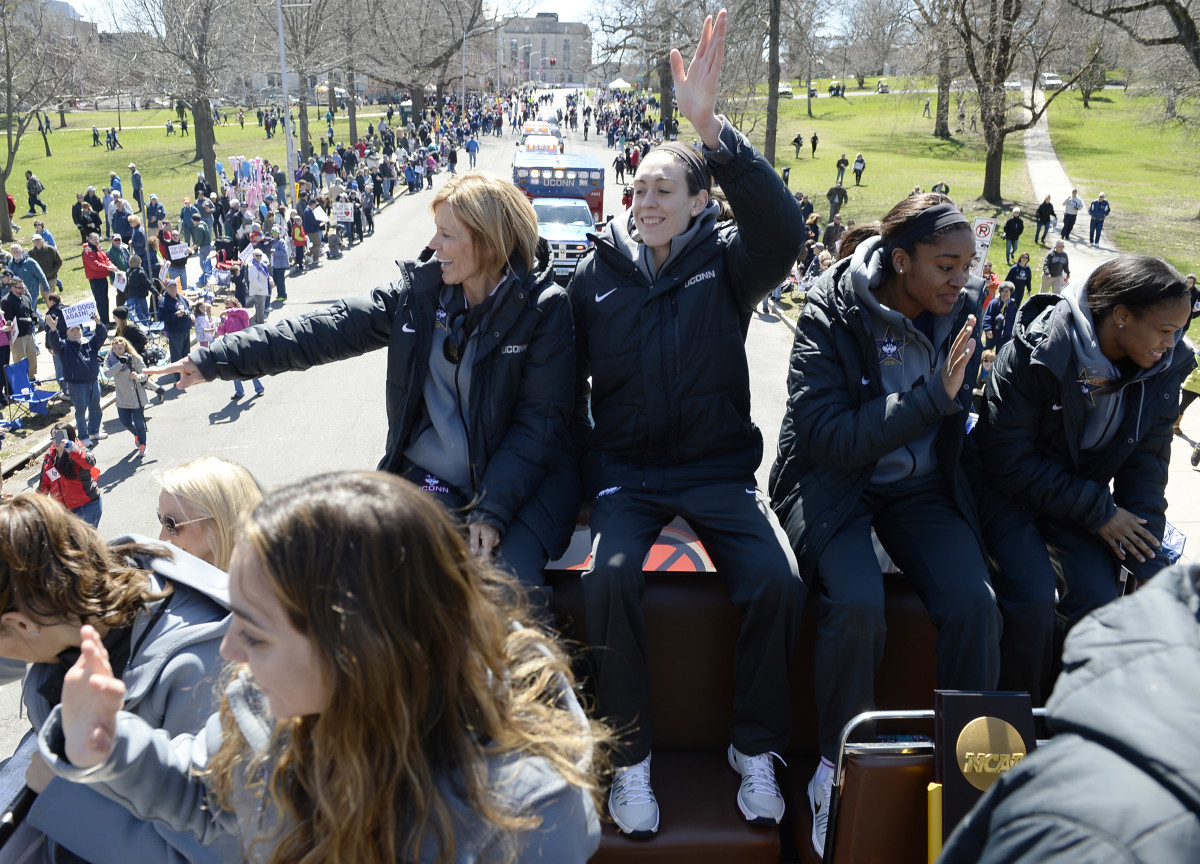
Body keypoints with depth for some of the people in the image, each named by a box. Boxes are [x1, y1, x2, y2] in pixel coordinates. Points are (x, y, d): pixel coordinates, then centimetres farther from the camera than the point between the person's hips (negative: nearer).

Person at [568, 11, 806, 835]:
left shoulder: (725, 260, -3)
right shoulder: (598, 272, 2)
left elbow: (784, 230, -27)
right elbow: (567, 387, 9)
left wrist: (711, 125, -35)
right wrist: (582, 483, 4)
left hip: (718, 466, 0)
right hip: (626, 470, 1)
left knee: (777, 581, -22)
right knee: (610, 577, -26)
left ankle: (755, 749, 3)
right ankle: (630, 757, -6)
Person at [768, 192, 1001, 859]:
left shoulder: (963, 310, 0)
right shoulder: (830, 318, -16)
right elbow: (833, 438, -24)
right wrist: (932, 395, -26)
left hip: (921, 485, 4)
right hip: (833, 483, -4)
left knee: (975, 604, -22)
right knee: (857, 605, -30)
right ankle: (838, 761, -4)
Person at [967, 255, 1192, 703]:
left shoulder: (1162, 369, -7)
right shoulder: (1036, 352, -25)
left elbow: (1146, 467, -1)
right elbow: (1008, 459, -21)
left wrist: (1149, 561, -11)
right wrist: (1097, 512, -21)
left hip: (1079, 492, 5)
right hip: (1007, 485, -4)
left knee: (1100, 597, -19)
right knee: (1033, 595, -26)